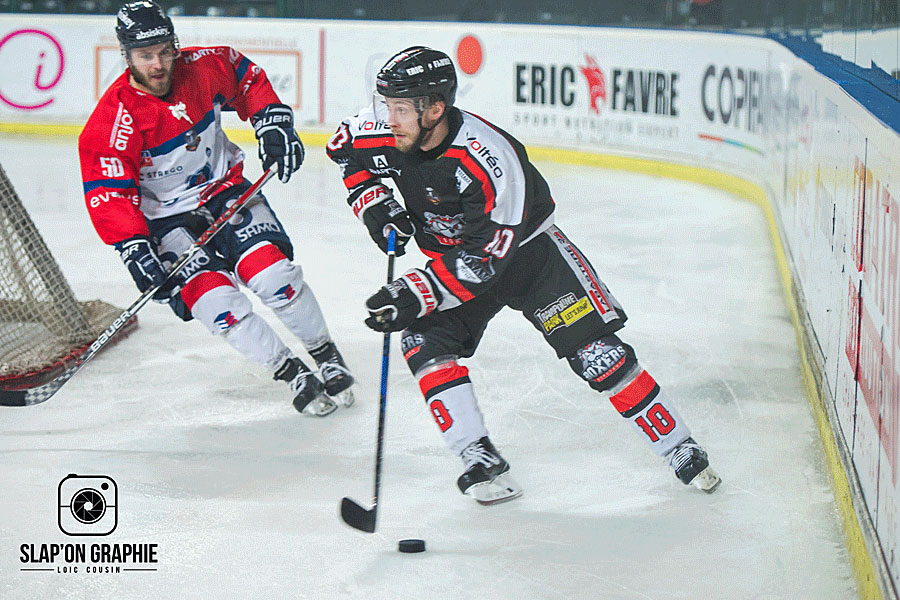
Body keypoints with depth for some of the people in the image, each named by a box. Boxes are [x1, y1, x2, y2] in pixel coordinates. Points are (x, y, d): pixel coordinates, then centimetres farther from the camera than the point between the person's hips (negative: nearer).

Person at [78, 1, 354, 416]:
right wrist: (135, 250, -31)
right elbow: (108, 195, -21)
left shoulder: (203, 68, -10)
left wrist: (273, 124, 0)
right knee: (214, 300, -20)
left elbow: (247, 79, 11)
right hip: (168, 221, -2)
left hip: (227, 192, 2)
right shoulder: (112, 121, -20)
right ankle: (292, 375, -3)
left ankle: (327, 358, 6)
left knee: (274, 276, -17)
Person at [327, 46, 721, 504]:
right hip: (447, 256, 5)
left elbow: (481, 260, -35)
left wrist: (417, 295, -41)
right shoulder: (382, 133, -19)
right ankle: (481, 463, -15)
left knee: (597, 354, -10)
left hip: (525, 249, -5)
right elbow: (343, 149, 5)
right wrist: (372, 201, -9)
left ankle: (680, 450, 3)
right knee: (424, 342, -20)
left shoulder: (490, 161, -36)